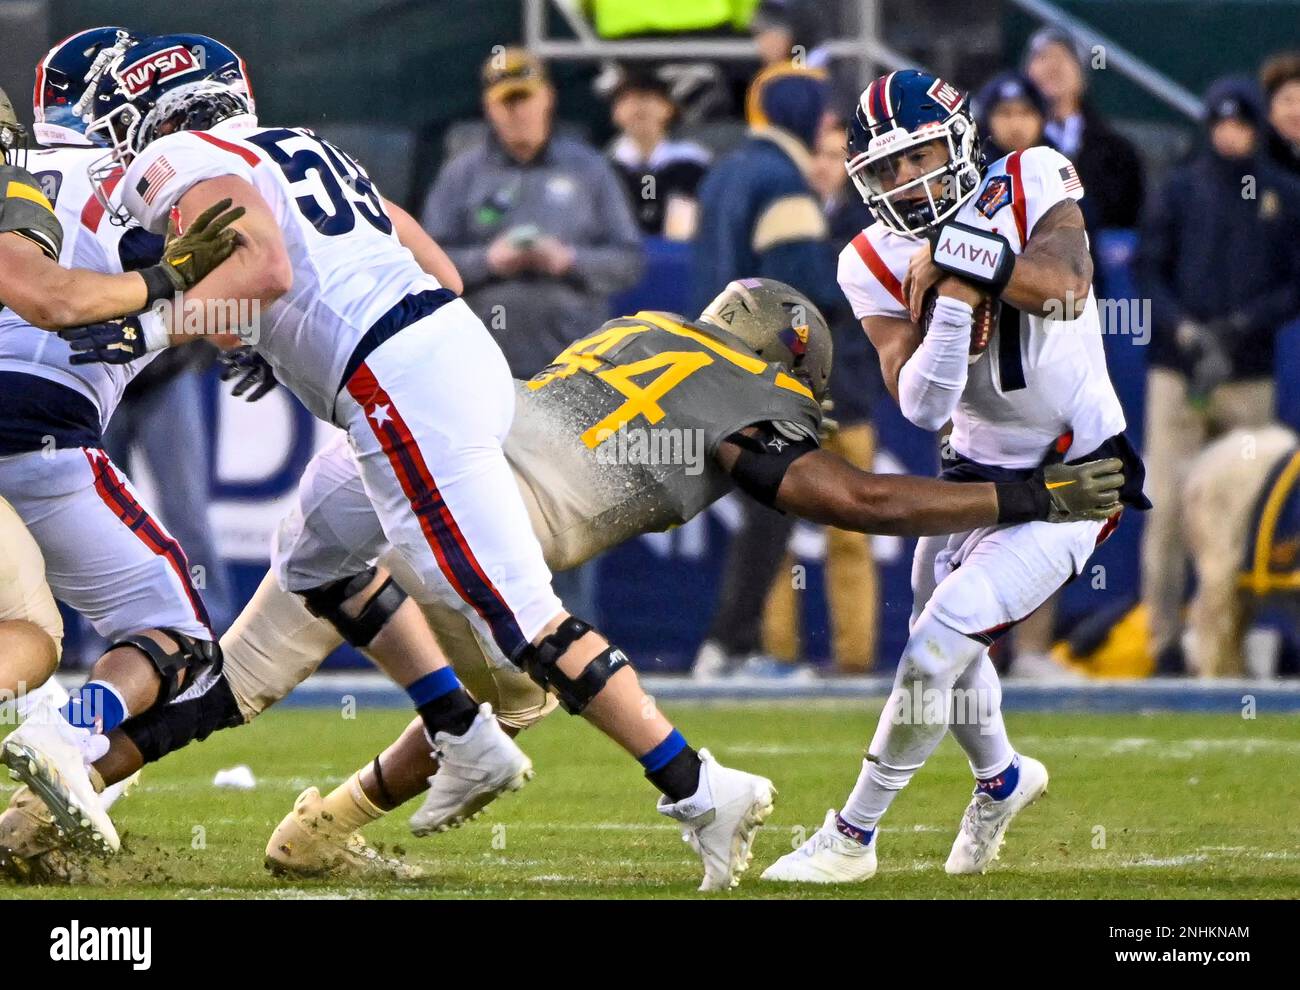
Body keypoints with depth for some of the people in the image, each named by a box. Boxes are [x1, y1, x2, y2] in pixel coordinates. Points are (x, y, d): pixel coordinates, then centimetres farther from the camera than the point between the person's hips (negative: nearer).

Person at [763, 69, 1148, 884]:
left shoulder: (1032, 184, -15)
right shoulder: (876, 266, -9)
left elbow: (1067, 289, -33)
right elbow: (922, 407, -19)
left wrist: (953, 253, -34)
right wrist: (953, 299, -32)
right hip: (977, 470, 6)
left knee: (943, 639, -15)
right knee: (944, 654, 21)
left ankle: (853, 837, -2)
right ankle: (1003, 778, 53)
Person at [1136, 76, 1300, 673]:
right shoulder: (1181, 190, 7)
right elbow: (1148, 270, 5)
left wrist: (1243, 324, -9)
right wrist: (1185, 330, -10)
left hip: (1250, 376, 1)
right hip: (1178, 372, -1)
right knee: (1167, 505, -8)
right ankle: (1164, 639, -5)